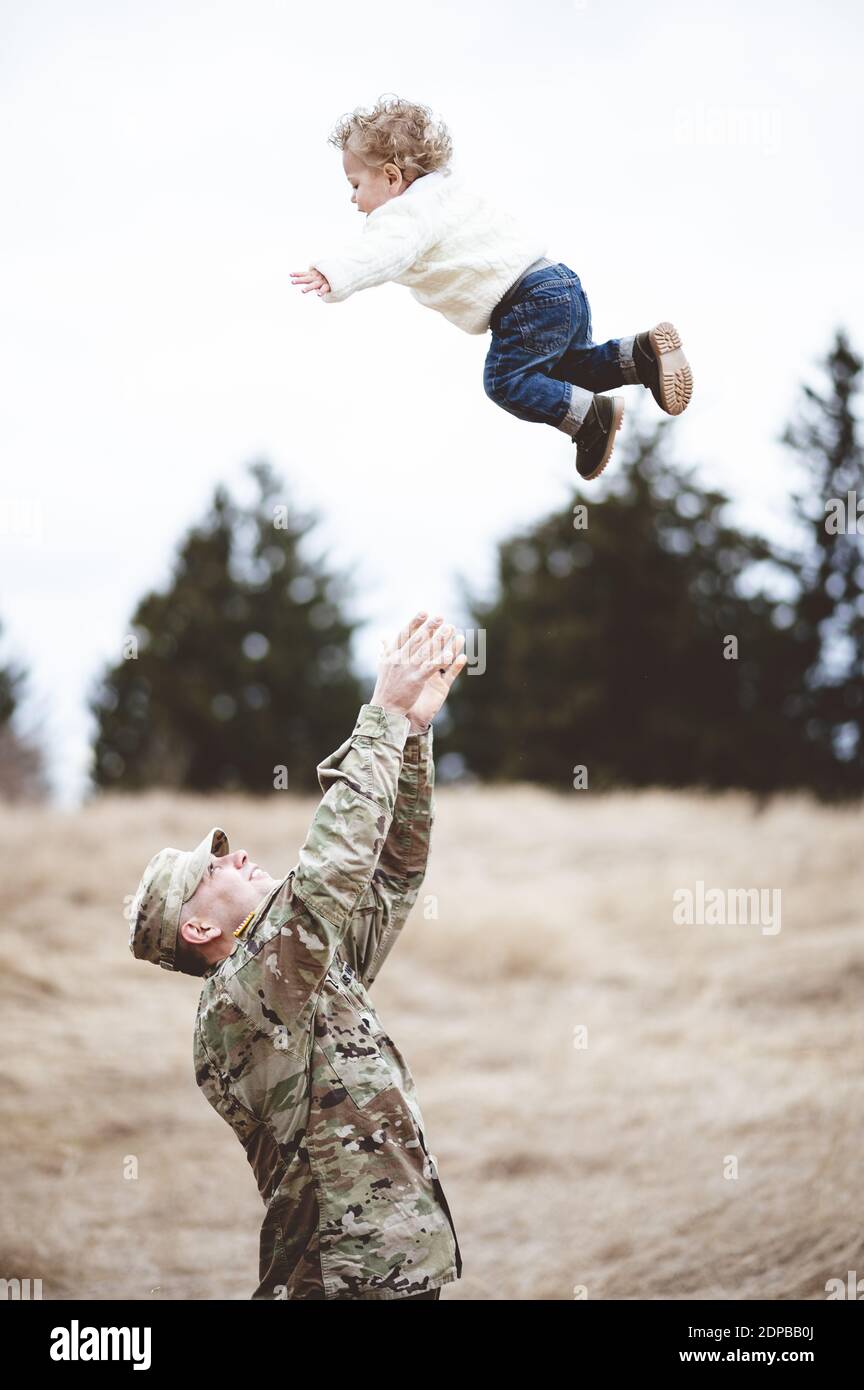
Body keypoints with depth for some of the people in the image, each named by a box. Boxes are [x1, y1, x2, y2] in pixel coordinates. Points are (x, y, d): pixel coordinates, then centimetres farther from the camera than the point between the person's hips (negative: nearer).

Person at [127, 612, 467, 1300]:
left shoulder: (319, 973, 14)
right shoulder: (236, 999, -13)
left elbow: (396, 869, 16)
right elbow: (328, 871, -24)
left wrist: (416, 727, 5)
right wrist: (385, 714, -18)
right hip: (354, 1278, -9)